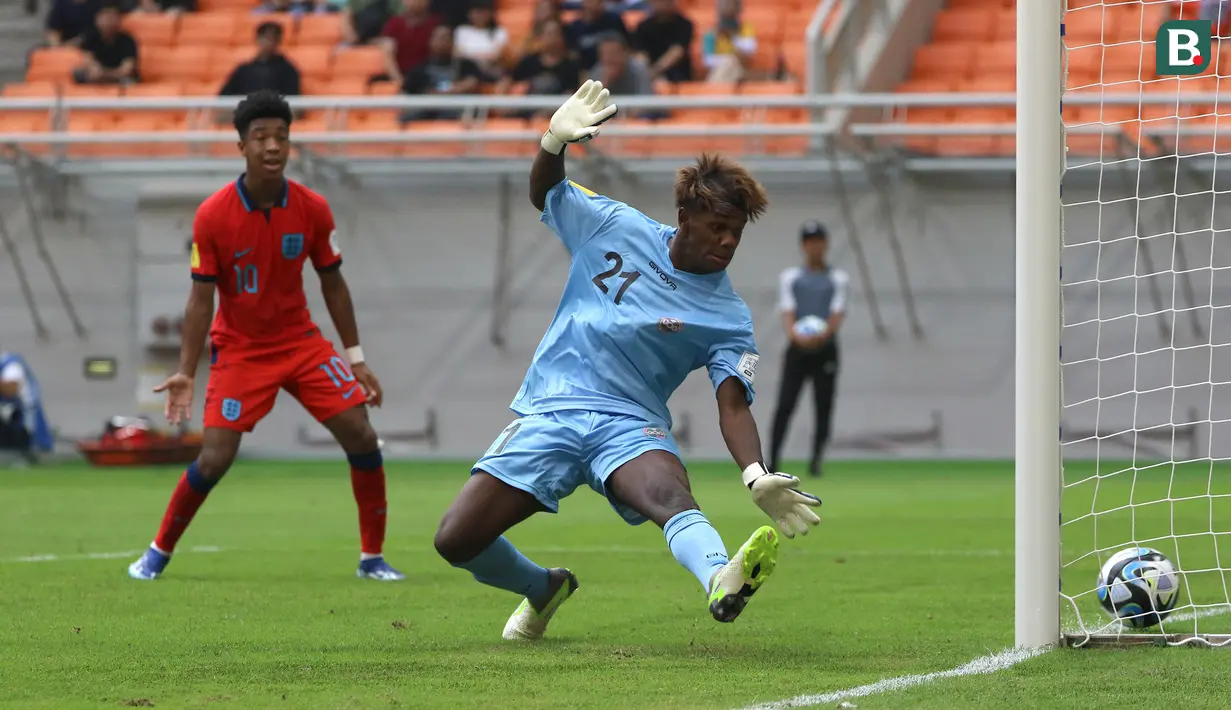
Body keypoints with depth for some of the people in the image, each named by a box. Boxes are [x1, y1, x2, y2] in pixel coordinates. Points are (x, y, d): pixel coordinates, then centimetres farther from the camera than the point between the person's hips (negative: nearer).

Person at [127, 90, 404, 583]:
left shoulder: (313, 209, -7)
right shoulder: (212, 216, -16)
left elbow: (333, 284, 4)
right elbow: (201, 299, -11)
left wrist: (356, 357, 4)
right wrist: (185, 372, -17)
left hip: (302, 342, 3)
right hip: (239, 351, -3)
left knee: (361, 436, -10)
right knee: (215, 458, -13)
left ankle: (373, 558, 4)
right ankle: (158, 554, 9)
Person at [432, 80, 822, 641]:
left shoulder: (729, 317, 0)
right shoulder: (613, 226, 6)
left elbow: (733, 404, -8)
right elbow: (544, 193, 20)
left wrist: (756, 476, -28)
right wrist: (556, 140, -3)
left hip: (629, 424, -2)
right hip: (548, 412, 3)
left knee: (669, 492, -38)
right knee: (456, 541, -7)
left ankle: (723, 583, -70)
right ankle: (544, 590, 25)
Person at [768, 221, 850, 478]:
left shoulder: (837, 278, 9)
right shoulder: (790, 277, 10)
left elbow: (838, 312, -4)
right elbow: (787, 310, -3)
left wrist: (824, 334, -26)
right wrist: (795, 334, -25)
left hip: (825, 349, 0)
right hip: (798, 349, 0)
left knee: (824, 407, -1)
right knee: (785, 406, -9)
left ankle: (816, 461, 6)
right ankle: (772, 460, -9)